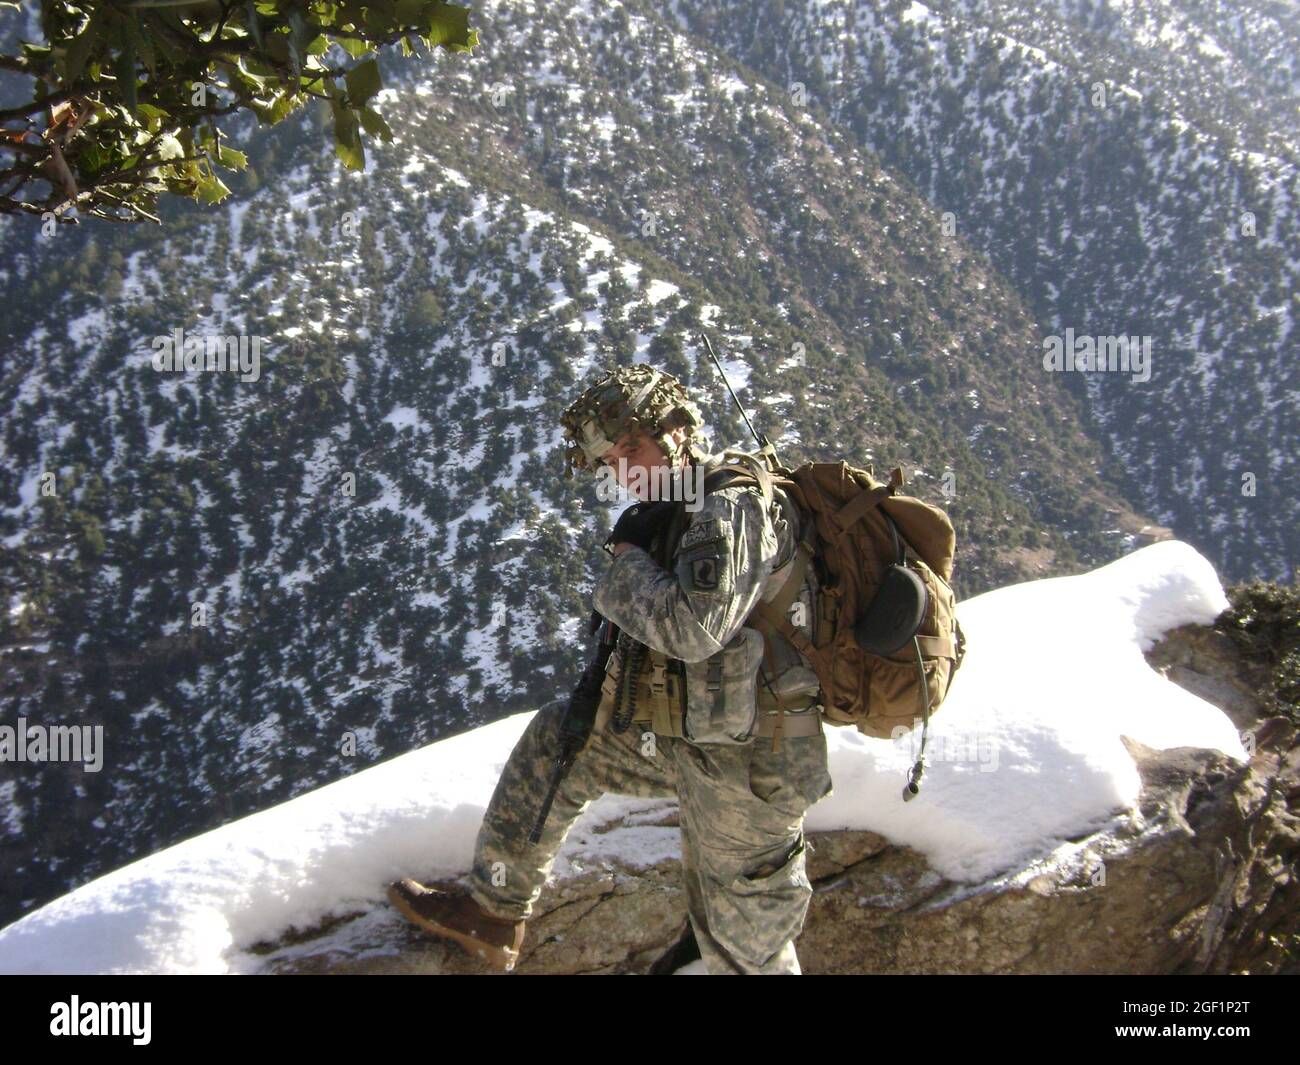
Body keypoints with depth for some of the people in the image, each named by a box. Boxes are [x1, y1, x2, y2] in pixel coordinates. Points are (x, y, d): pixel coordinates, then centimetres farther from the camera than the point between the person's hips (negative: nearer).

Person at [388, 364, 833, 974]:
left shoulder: (733, 509, -21)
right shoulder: (691, 506, 10)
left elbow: (693, 627, -33)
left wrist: (628, 566, -15)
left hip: (744, 763, -10)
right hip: (689, 733, 10)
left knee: (742, 942, 4)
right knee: (552, 741, 19)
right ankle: (491, 912, 28)